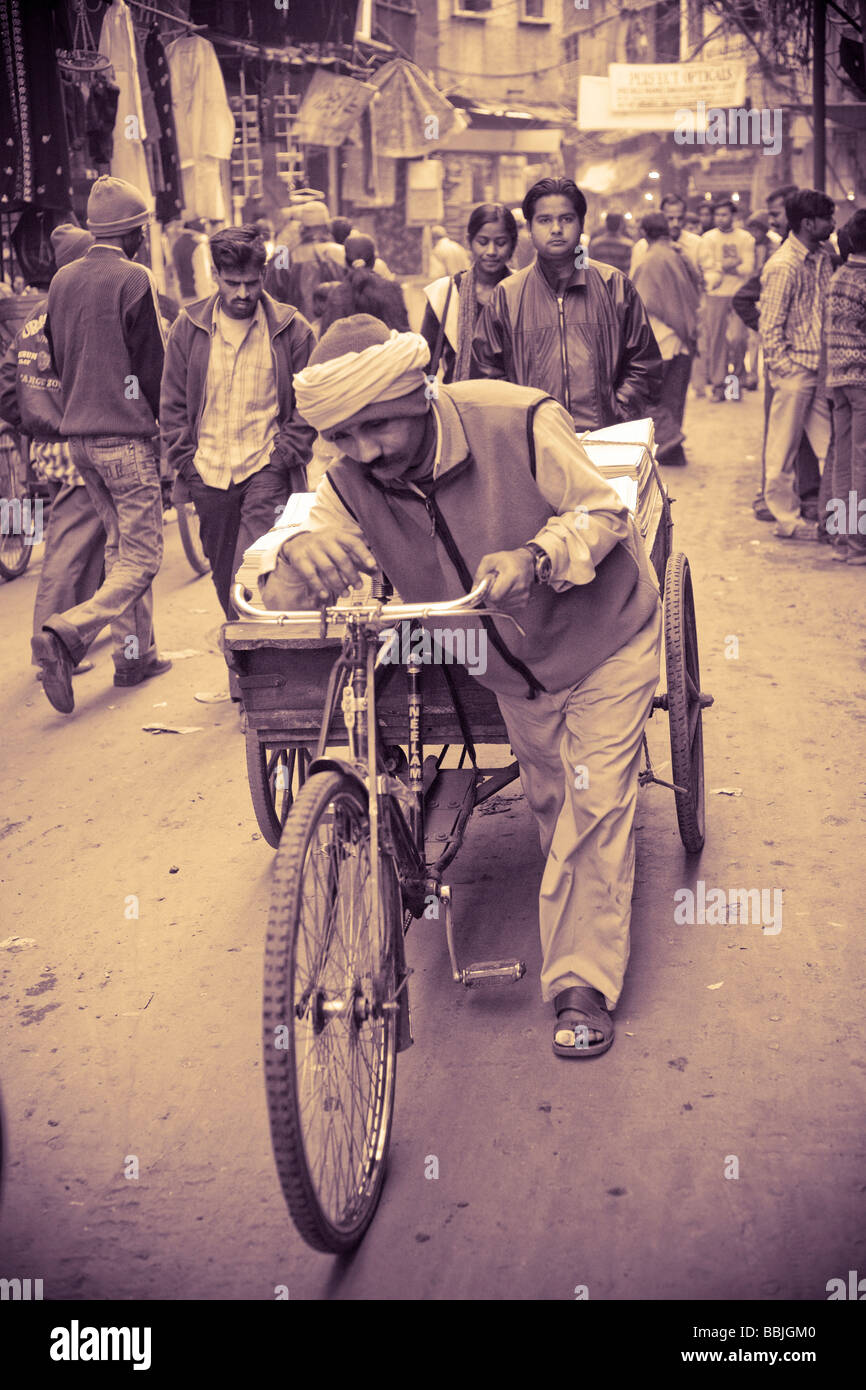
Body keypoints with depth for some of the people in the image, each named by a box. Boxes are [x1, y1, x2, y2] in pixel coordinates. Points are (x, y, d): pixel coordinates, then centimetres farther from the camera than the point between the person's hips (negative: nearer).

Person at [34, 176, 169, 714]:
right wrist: (166, 425, 2)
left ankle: (136, 653, 21)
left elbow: (56, 360, 16)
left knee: (120, 545, 18)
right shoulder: (133, 280, -12)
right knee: (141, 558, -4)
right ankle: (66, 635, -20)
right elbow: (154, 363, -11)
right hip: (126, 435, -8)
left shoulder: (63, 280, 8)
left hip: (79, 434, 8)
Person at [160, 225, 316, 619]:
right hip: (208, 475, 3)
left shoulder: (291, 329, -1)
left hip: (267, 469, -3)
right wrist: (185, 462, 1)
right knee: (224, 577, 12)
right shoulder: (189, 328, 5)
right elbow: (172, 404, 9)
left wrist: (284, 456, -8)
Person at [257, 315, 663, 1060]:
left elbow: (604, 513, -23)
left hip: (603, 640, -4)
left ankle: (581, 986, 5)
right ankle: (596, 908, 47)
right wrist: (298, 555, -52)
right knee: (549, 801, 19)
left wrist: (535, 556, -45)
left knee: (594, 800, -6)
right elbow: (281, 600, -25)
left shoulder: (518, 422, -32)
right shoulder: (352, 487, -22)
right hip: (514, 667, 4)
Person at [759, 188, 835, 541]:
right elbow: (769, 327, -14)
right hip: (794, 369, -8)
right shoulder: (783, 267, -15)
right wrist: (786, 368, -14)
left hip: (819, 367, 8)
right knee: (784, 449, 4)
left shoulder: (822, 256, 9)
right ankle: (787, 519, 13)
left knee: (831, 446, 8)